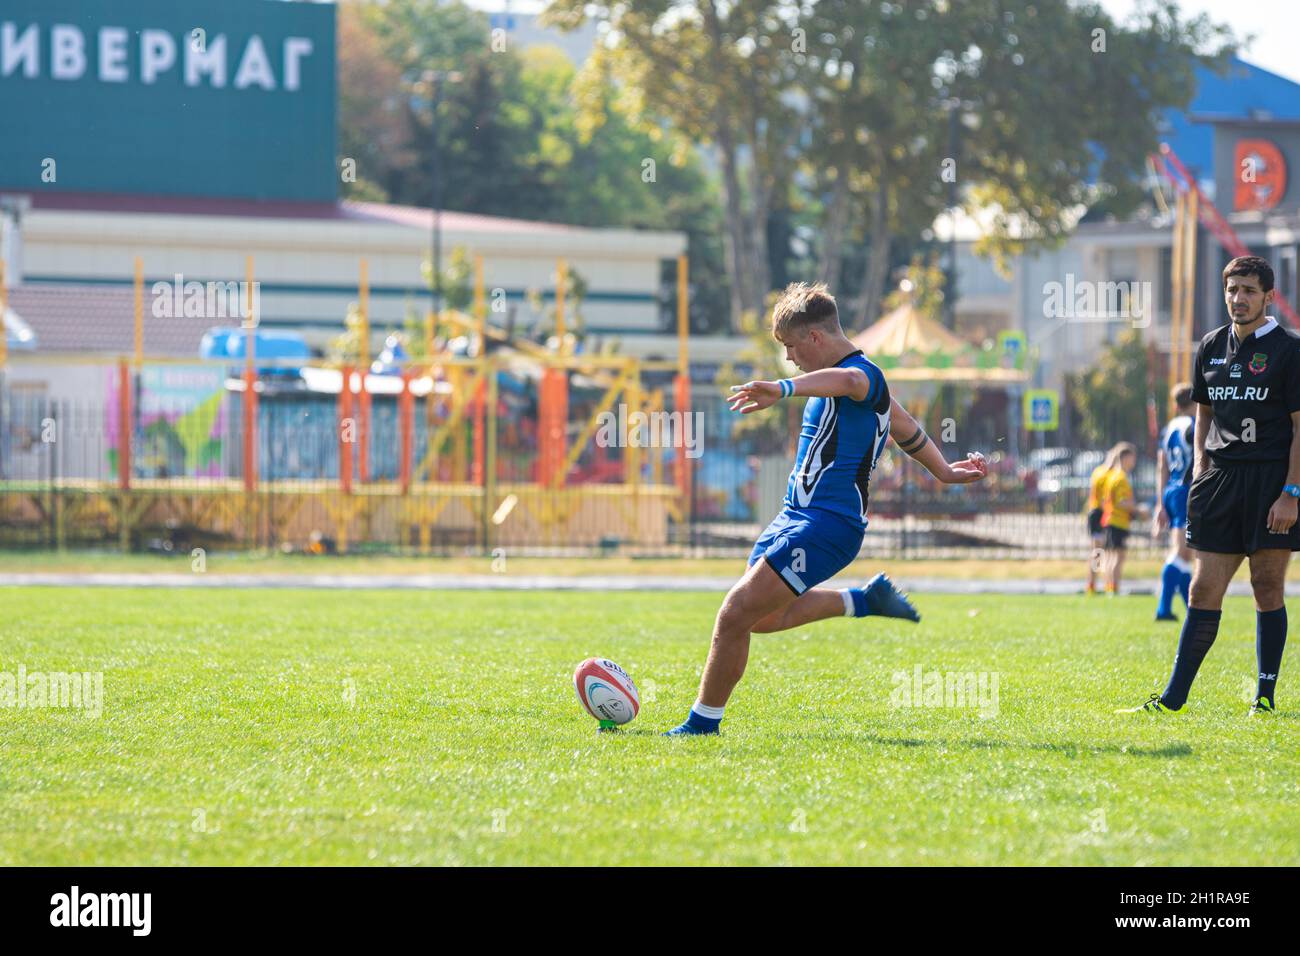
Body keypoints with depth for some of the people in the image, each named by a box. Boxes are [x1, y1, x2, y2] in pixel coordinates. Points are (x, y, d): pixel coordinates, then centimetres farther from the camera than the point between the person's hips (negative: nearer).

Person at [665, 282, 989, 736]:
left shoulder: (863, 373, -16)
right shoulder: (865, 383, 17)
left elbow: (845, 380, -43)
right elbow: (904, 426, 32)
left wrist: (782, 390, -59)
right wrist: (943, 470, 44)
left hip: (827, 525, -11)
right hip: (796, 516, 11)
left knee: (736, 615, -14)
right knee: (762, 617, 15)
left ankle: (703, 722, -4)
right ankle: (866, 600, 26)